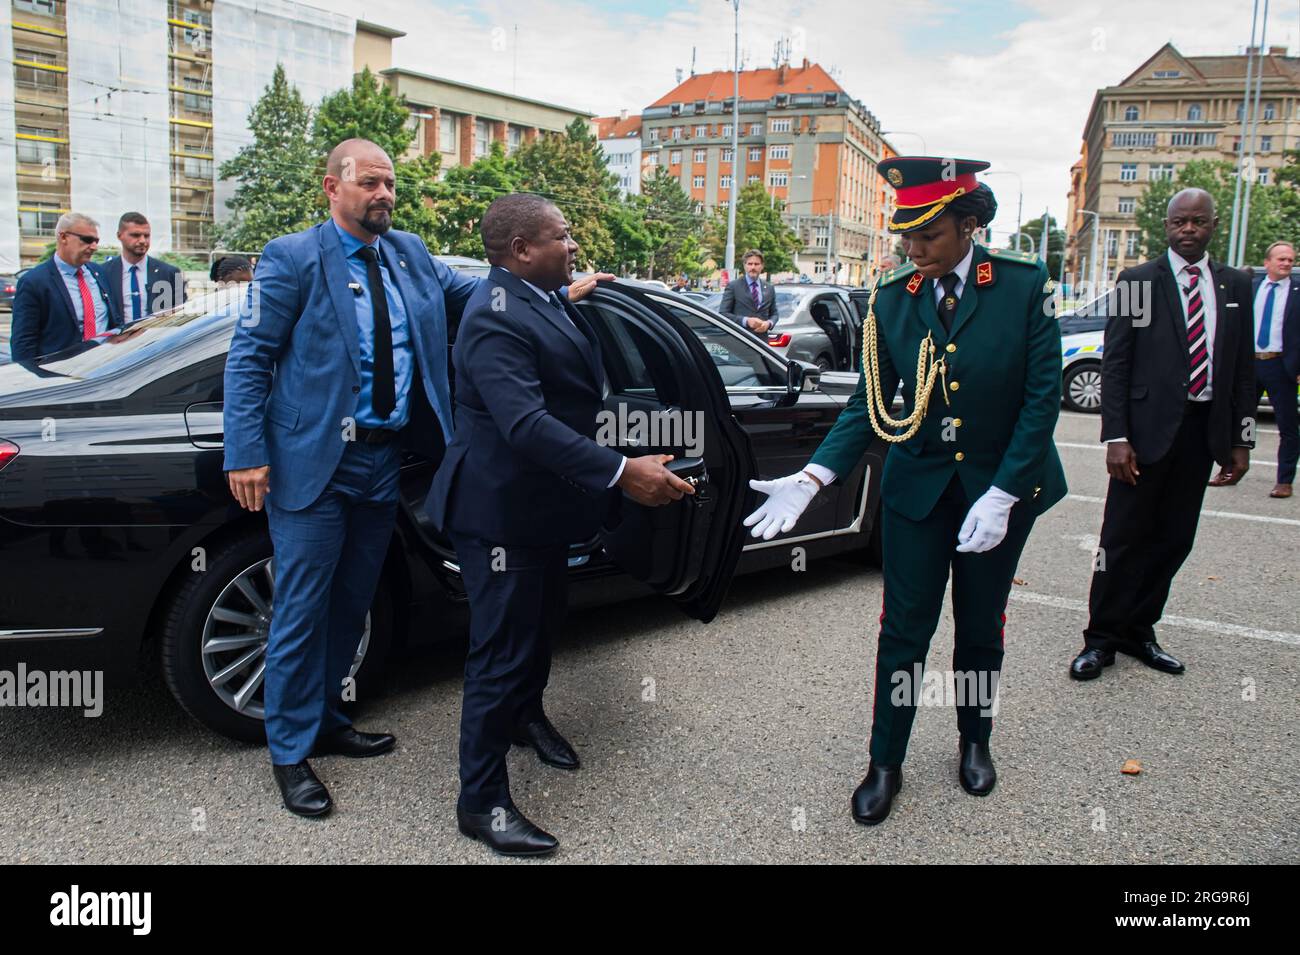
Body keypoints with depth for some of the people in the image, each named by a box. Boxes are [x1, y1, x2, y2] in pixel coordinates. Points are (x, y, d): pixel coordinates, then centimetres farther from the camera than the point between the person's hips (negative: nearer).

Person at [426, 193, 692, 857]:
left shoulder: (544, 300, 7)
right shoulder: (497, 318, -26)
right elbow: (525, 424, -38)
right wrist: (621, 472, -41)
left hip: (543, 504, 11)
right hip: (502, 512, -11)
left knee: (544, 621, 28)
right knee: (502, 650, 0)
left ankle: (525, 714, 55)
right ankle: (481, 801, 17)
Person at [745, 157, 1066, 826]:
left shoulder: (1023, 285, -12)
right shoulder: (891, 298, -6)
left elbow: (1042, 397, -12)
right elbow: (869, 405, -6)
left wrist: (1001, 495, -19)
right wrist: (811, 479, -19)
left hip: (1002, 485, -1)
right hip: (917, 487, 1)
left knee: (981, 627, 15)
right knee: (904, 629, 4)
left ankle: (974, 741, 39)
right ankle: (885, 763, 21)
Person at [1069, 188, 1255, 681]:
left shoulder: (1235, 285, 10)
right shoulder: (1137, 281, -1)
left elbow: (1244, 367, 11)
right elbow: (1115, 363, -5)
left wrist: (1241, 440, 6)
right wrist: (1116, 437, -13)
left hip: (1203, 430, 4)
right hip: (1149, 428, -4)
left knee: (1173, 539, 10)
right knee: (1124, 538, 1)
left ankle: (1138, 630, 23)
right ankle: (1101, 637, 12)